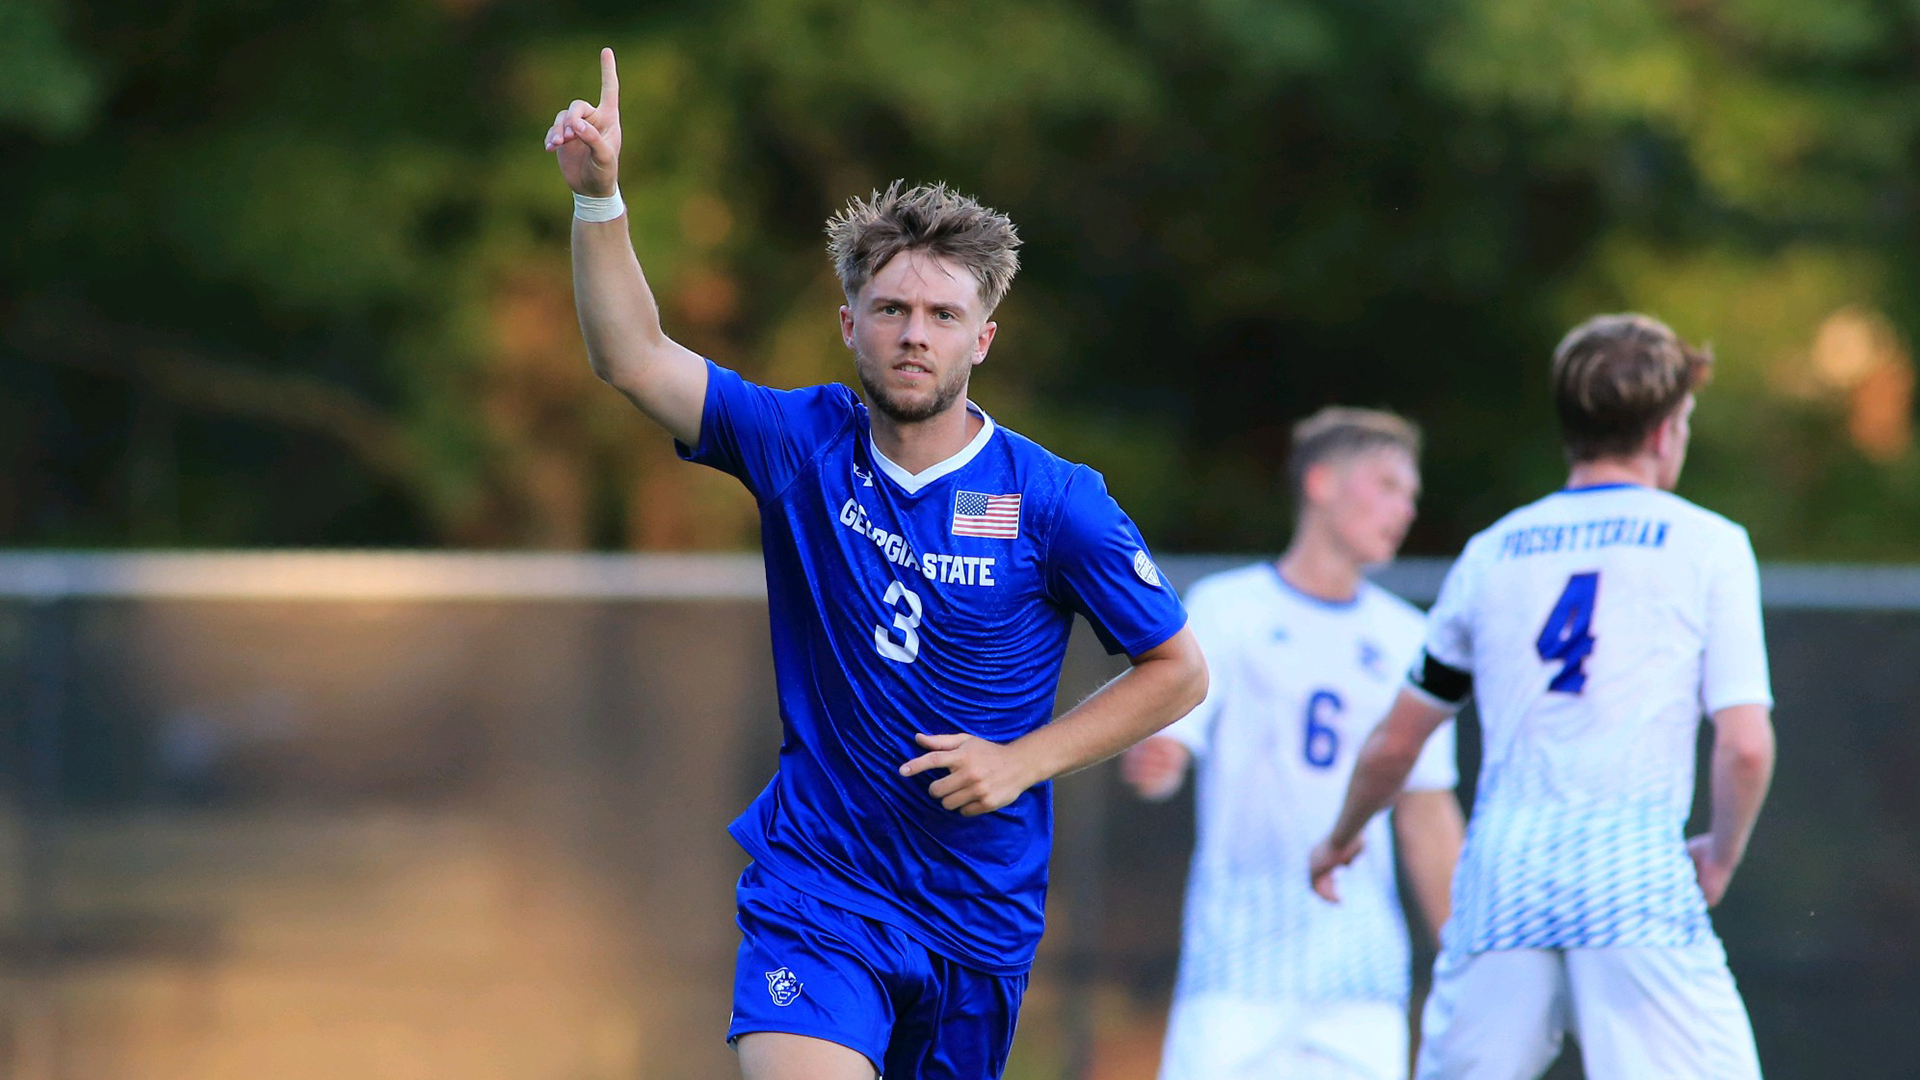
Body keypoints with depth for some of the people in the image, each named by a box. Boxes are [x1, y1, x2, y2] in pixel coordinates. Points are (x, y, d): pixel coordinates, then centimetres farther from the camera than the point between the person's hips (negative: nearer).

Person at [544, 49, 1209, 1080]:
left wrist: (1021, 761, -9)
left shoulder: (1054, 501, -6)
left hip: (980, 913, 1)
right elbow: (632, 357, -7)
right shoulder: (804, 446, -1)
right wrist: (598, 193, -19)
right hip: (813, 886, -1)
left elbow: (1177, 669, 2)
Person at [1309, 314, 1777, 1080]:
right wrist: (1720, 857, 16)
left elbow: (1394, 744, 24)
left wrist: (1340, 841, 42)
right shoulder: (1710, 546, 7)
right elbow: (1745, 745, -3)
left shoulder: (1491, 552, 18)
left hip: (1502, 873, 4)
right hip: (1637, 872, -4)